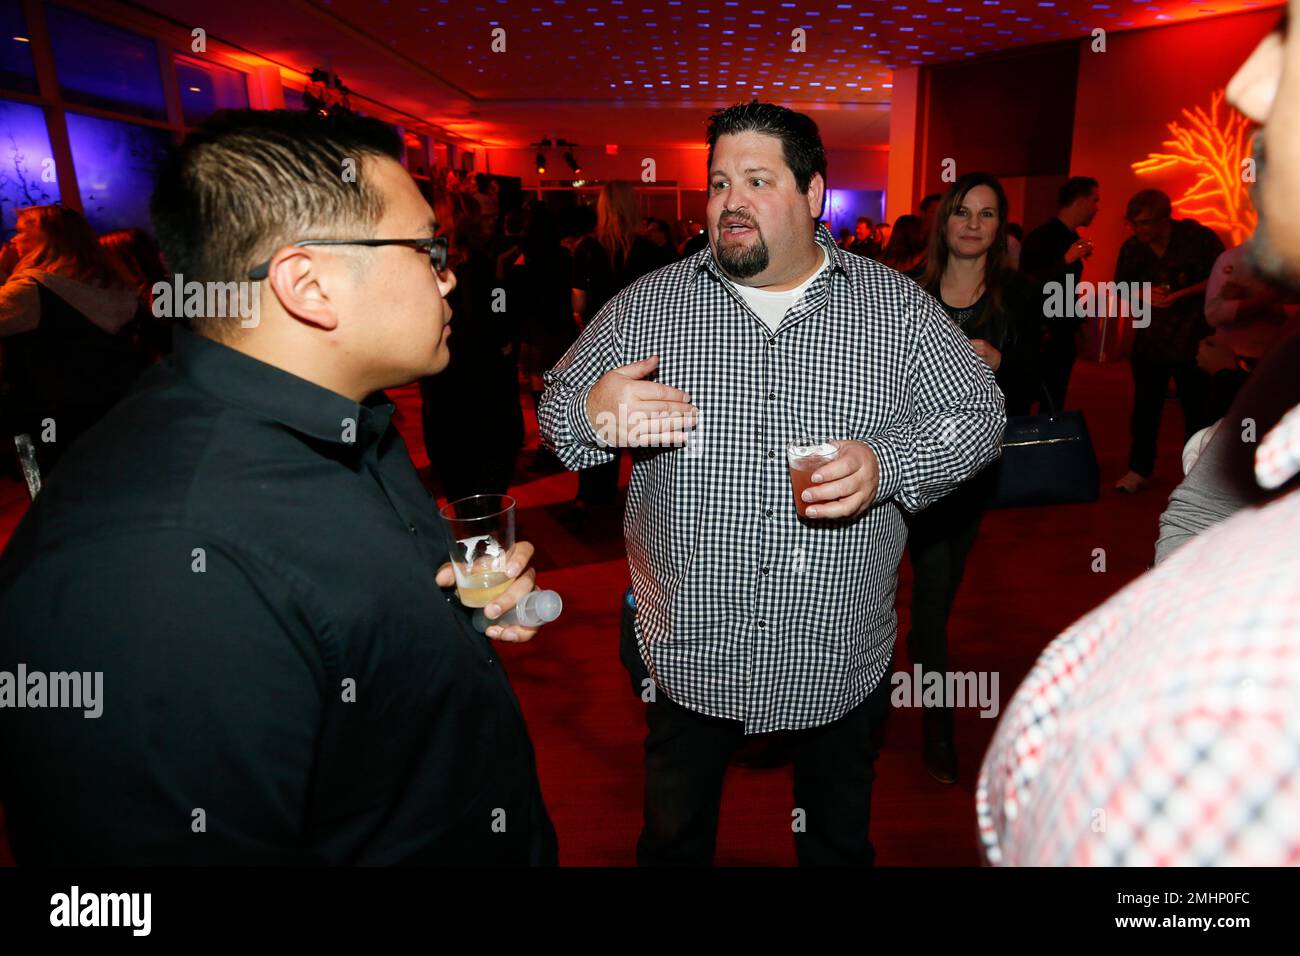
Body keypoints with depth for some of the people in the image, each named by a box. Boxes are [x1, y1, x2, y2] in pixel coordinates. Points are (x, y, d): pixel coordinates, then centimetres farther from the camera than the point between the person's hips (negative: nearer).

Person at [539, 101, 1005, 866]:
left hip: (841, 657, 1)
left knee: (840, 838, 25)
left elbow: (979, 414, -2)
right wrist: (594, 414, -23)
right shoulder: (648, 303, -2)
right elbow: (559, 404, 1)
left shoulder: (895, 304, -3)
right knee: (675, 836, 22)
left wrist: (887, 465, -21)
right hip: (687, 652, 1)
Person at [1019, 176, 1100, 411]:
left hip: (1063, 337, 8)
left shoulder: (1073, 239, 13)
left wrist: (1076, 327, 18)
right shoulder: (1041, 237, -11)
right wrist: (1066, 260, -25)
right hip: (1041, 337, -8)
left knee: (1054, 406, 11)